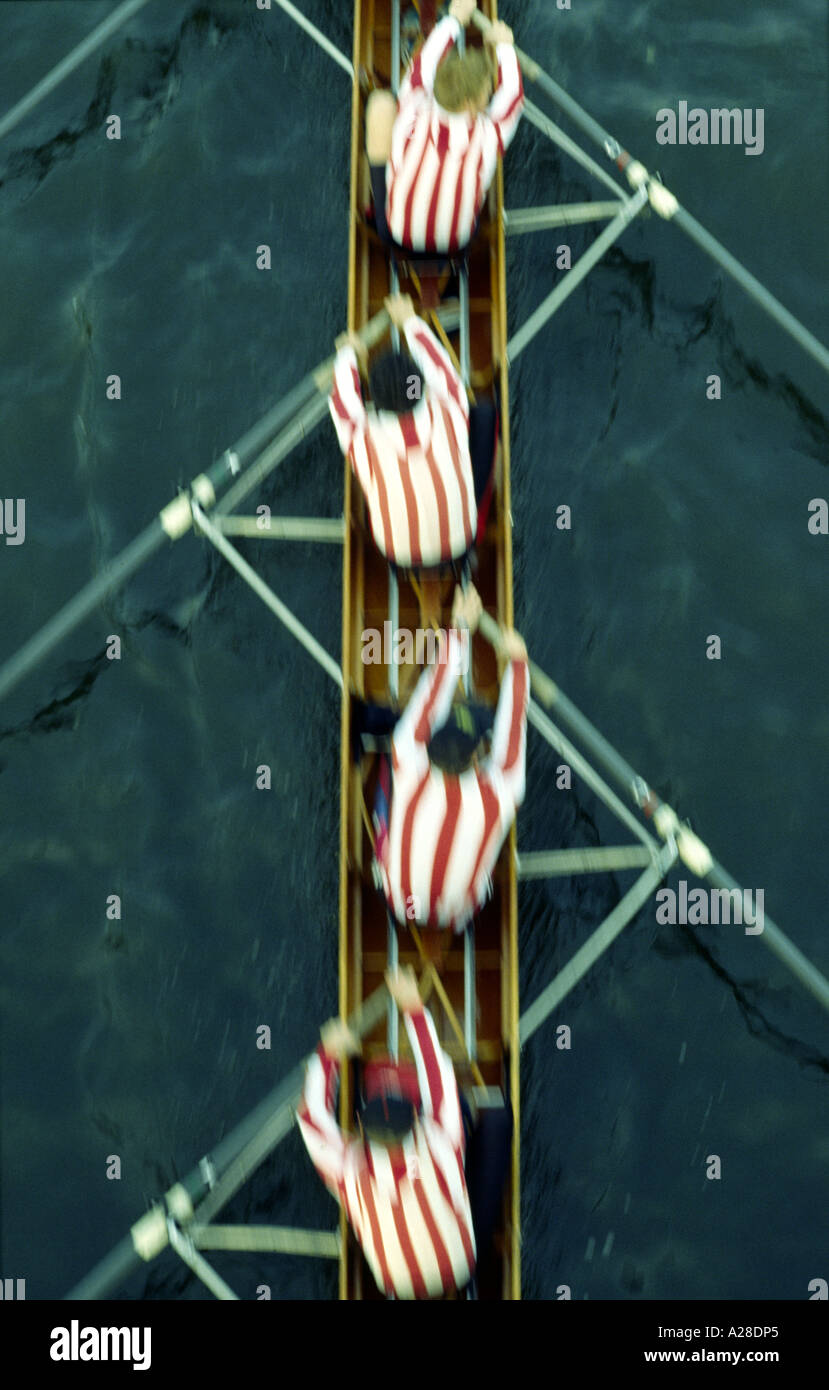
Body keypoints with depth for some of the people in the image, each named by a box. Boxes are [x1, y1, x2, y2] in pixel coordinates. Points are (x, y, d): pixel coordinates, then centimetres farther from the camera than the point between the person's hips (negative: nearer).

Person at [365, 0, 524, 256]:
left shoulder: (412, 118, -30)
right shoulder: (487, 138, -30)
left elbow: (423, 66, -8)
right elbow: (512, 91, -7)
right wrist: (504, 46, 12)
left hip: (395, 234, -1)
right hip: (457, 242, 1)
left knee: (381, 102, 7)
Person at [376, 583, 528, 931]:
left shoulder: (410, 778, -32)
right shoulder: (499, 797, -32)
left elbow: (430, 697, -19)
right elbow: (512, 729, -14)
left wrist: (458, 631, -5)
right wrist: (517, 663, 1)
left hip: (400, 904, 0)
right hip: (459, 913, 0)